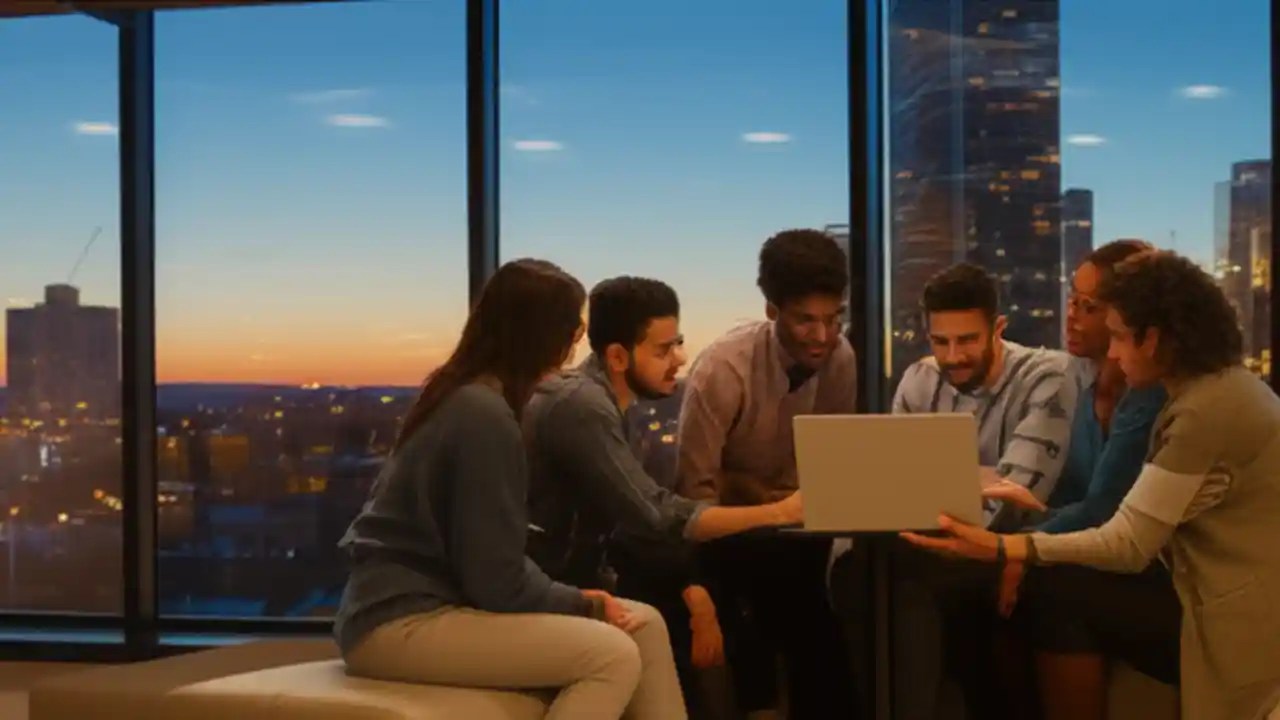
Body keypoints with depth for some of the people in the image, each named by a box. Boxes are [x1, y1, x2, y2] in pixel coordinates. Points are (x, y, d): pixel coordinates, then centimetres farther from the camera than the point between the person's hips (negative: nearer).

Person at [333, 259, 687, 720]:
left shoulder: (467, 397, 11)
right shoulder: (483, 415, -19)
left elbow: (495, 559, 10)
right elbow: (498, 582, -19)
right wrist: (582, 603, -5)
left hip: (434, 602, 10)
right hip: (399, 623, -10)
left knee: (645, 626, 3)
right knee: (614, 655, -22)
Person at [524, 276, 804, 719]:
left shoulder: (603, 401, 8)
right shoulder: (582, 406, -22)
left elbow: (641, 522, 4)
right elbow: (657, 519, -27)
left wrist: (695, 591, -11)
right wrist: (779, 513, -22)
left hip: (579, 573, 9)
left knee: (696, 605, 8)